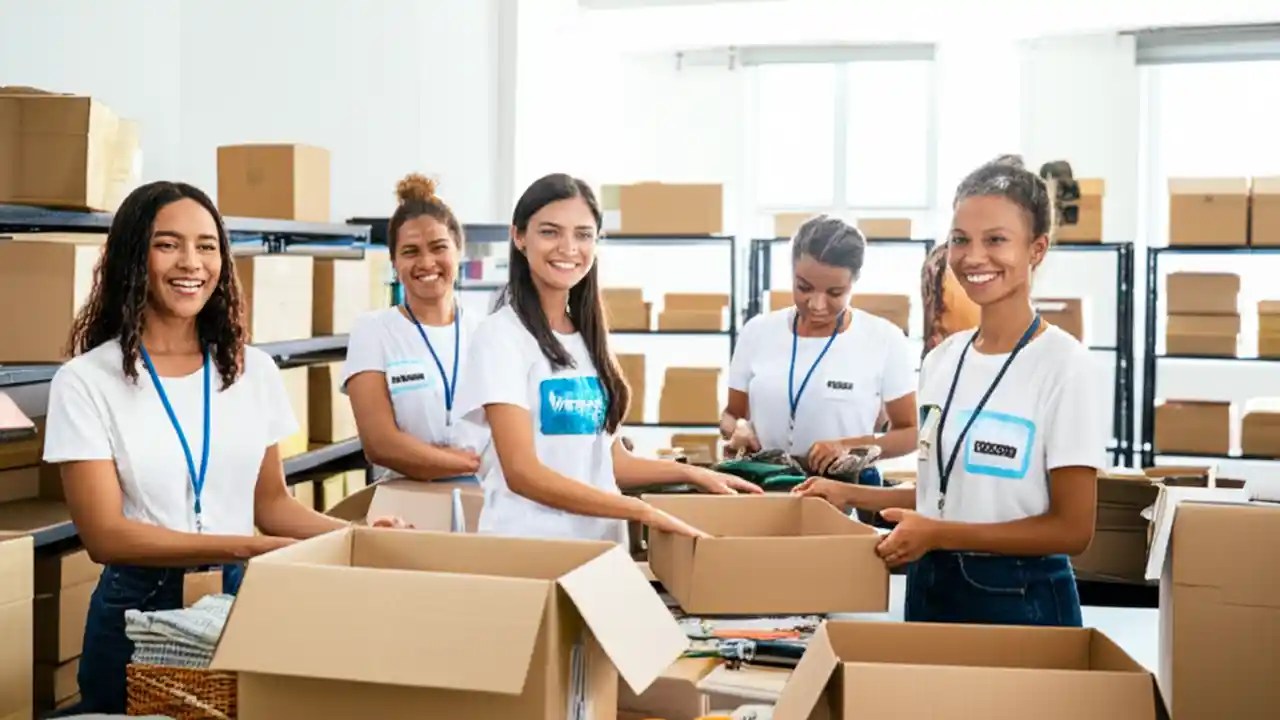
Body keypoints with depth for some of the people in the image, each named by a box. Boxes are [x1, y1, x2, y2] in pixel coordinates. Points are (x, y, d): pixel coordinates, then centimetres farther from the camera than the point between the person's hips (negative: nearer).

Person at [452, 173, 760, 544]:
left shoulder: (589, 334, 10)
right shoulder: (501, 335, -10)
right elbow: (522, 472, -19)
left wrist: (694, 474, 4)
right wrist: (646, 512, -22)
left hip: (602, 541, 6)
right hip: (527, 543, -6)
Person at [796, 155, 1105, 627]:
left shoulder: (1063, 364, -14)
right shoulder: (942, 360, 5)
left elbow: (1072, 529, -15)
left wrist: (938, 534, -19)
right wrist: (850, 495, 8)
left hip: (1019, 600, -6)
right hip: (930, 588, 6)